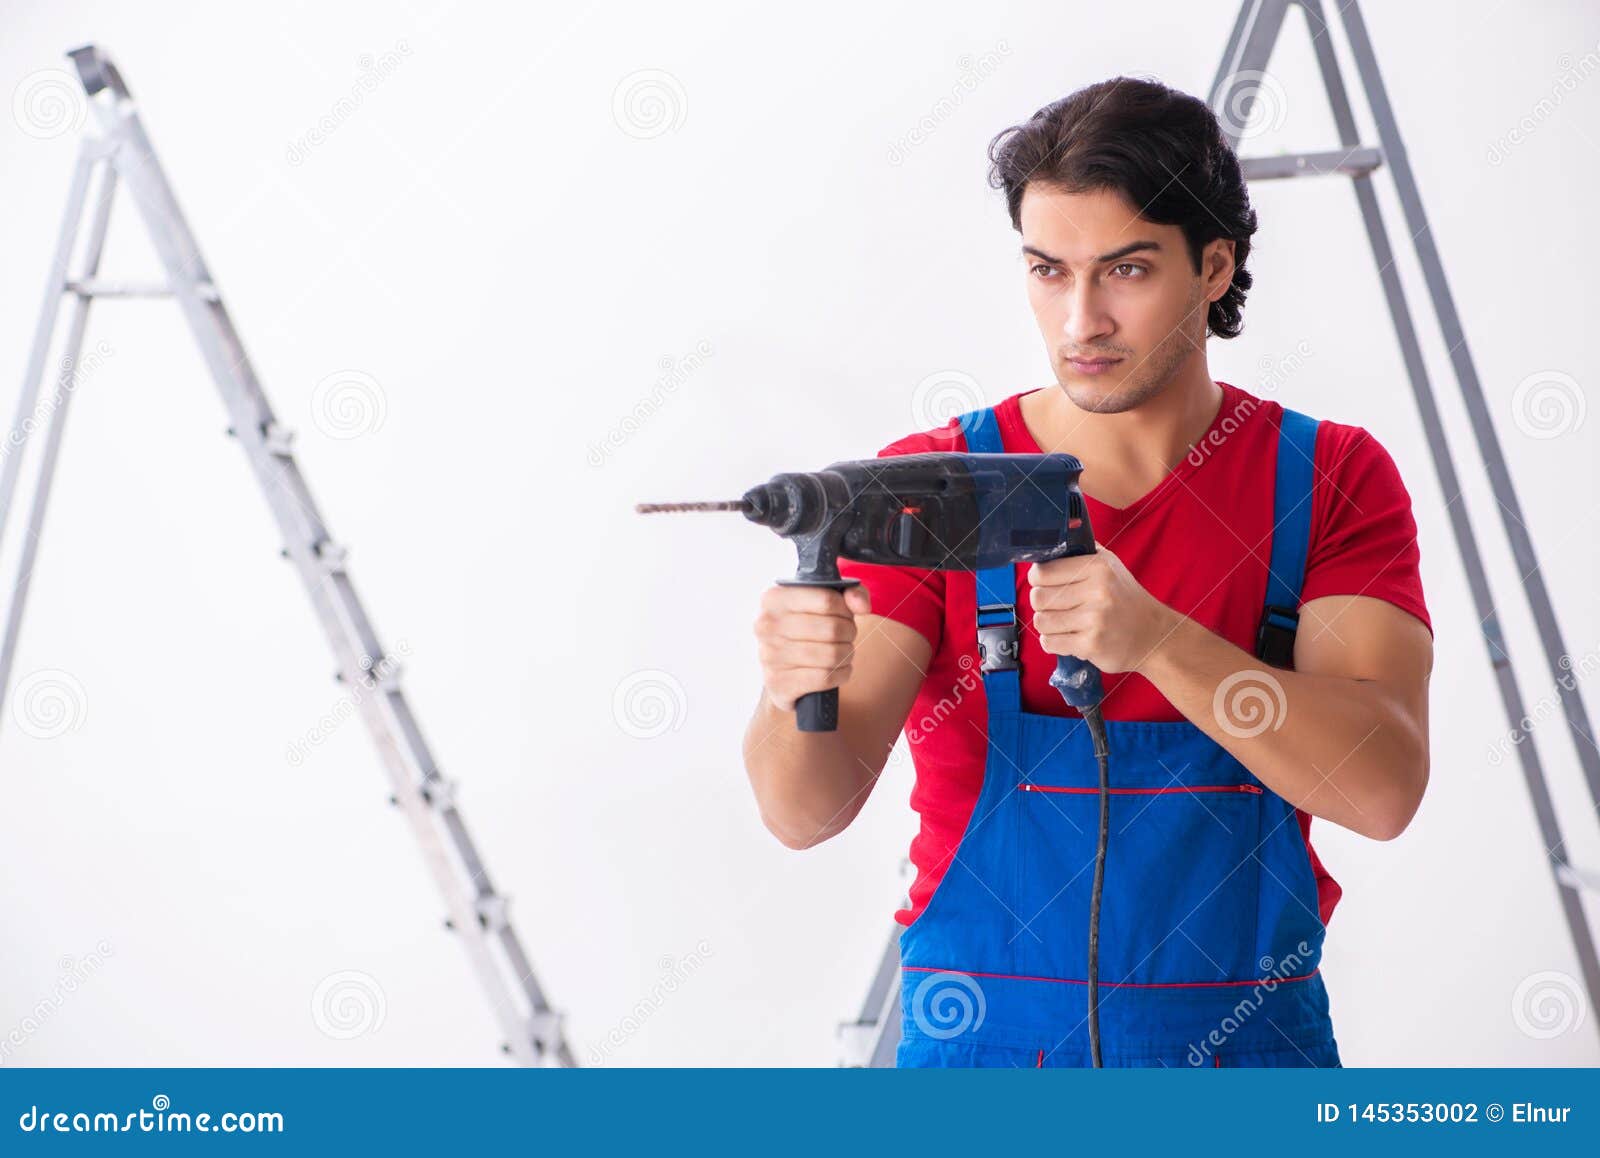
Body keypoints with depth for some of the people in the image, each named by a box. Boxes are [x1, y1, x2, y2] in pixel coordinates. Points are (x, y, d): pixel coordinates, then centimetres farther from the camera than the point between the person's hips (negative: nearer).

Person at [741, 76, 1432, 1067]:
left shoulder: (1332, 480, -1)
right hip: (982, 1041, 0)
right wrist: (797, 696, -36)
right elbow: (809, 810, -14)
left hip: (1250, 1040, 0)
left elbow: (1382, 784, -17)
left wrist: (1155, 638, -30)